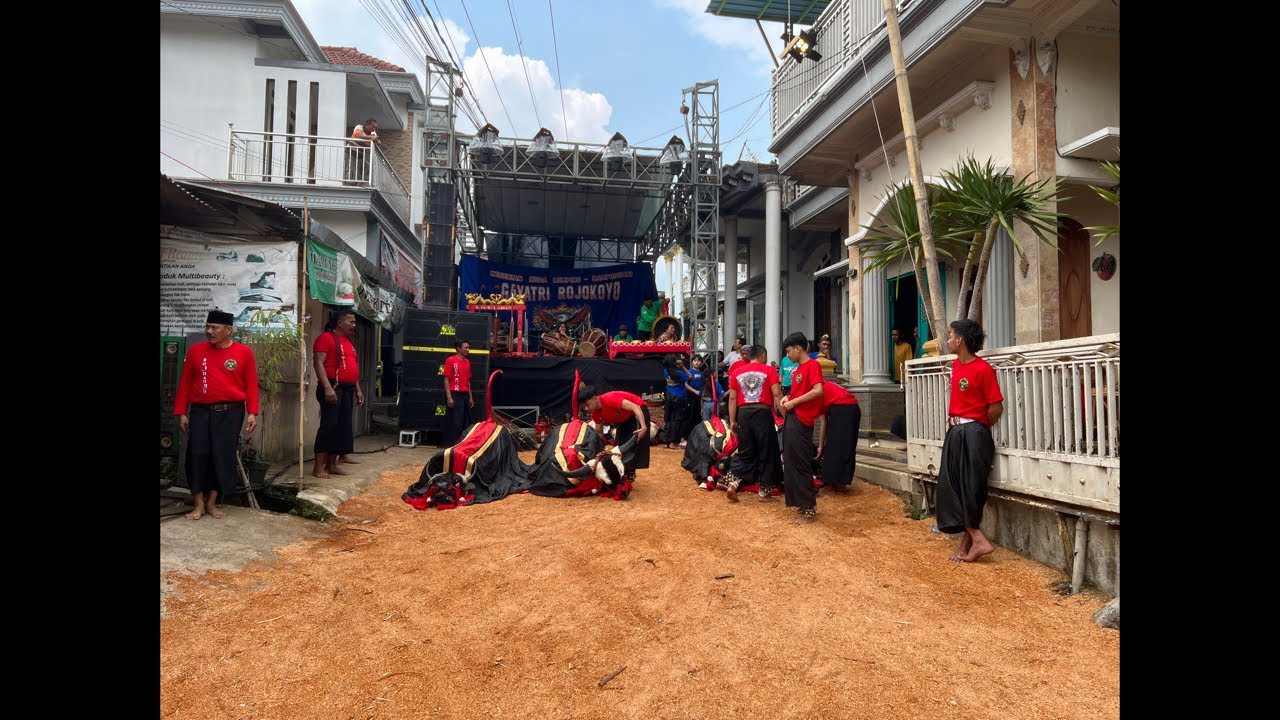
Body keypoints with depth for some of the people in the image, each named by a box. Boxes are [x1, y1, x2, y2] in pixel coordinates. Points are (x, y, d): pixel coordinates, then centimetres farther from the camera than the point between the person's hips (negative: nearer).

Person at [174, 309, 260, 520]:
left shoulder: (244, 352, -1)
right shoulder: (195, 350, 5)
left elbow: (251, 385, -1)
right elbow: (185, 383, 8)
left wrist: (252, 413, -7)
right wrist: (181, 413, 4)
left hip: (230, 413, -1)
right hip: (200, 412, 1)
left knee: (223, 456, 1)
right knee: (197, 455, -2)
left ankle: (212, 502, 16)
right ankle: (199, 504, 9)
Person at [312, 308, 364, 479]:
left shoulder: (348, 342, 21)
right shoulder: (326, 338, -6)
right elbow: (318, 363, -15)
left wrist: (357, 390, 18)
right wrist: (327, 387, -23)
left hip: (348, 390, 9)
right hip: (333, 389, -8)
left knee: (343, 427, 7)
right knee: (329, 426, -9)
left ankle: (331, 464, 13)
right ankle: (318, 466, -4)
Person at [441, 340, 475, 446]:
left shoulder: (467, 362, 14)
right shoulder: (451, 360, -5)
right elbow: (446, 379, -9)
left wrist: (470, 397, 14)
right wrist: (449, 397, -16)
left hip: (465, 395, 7)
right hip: (455, 395, -7)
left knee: (466, 422, 8)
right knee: (454, 422, -5)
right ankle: (450, 445, 2)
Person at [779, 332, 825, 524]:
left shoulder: (813, 365, -9)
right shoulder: (797, 369, 18)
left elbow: (818, 391, -21)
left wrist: (794, 402, -16)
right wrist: (788, 399, 8)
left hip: (801, 421, -9)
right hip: (791, 419, 9)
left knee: (800, 465, -5)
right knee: (791, 463, 13)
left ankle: (809, 510, 2)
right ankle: (801, 503, 23)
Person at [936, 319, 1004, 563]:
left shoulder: (983, 368, -14)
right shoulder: (956, 365, 11)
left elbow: (996, 407, -13)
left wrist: (976, 428, 0)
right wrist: (952, 423, 13)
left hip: (973, 433, -9)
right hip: (954, 432, 9)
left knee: (971, 487, -4)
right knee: (951, 486, 5)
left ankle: (969, 538, 7)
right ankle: (976, 539, 9)